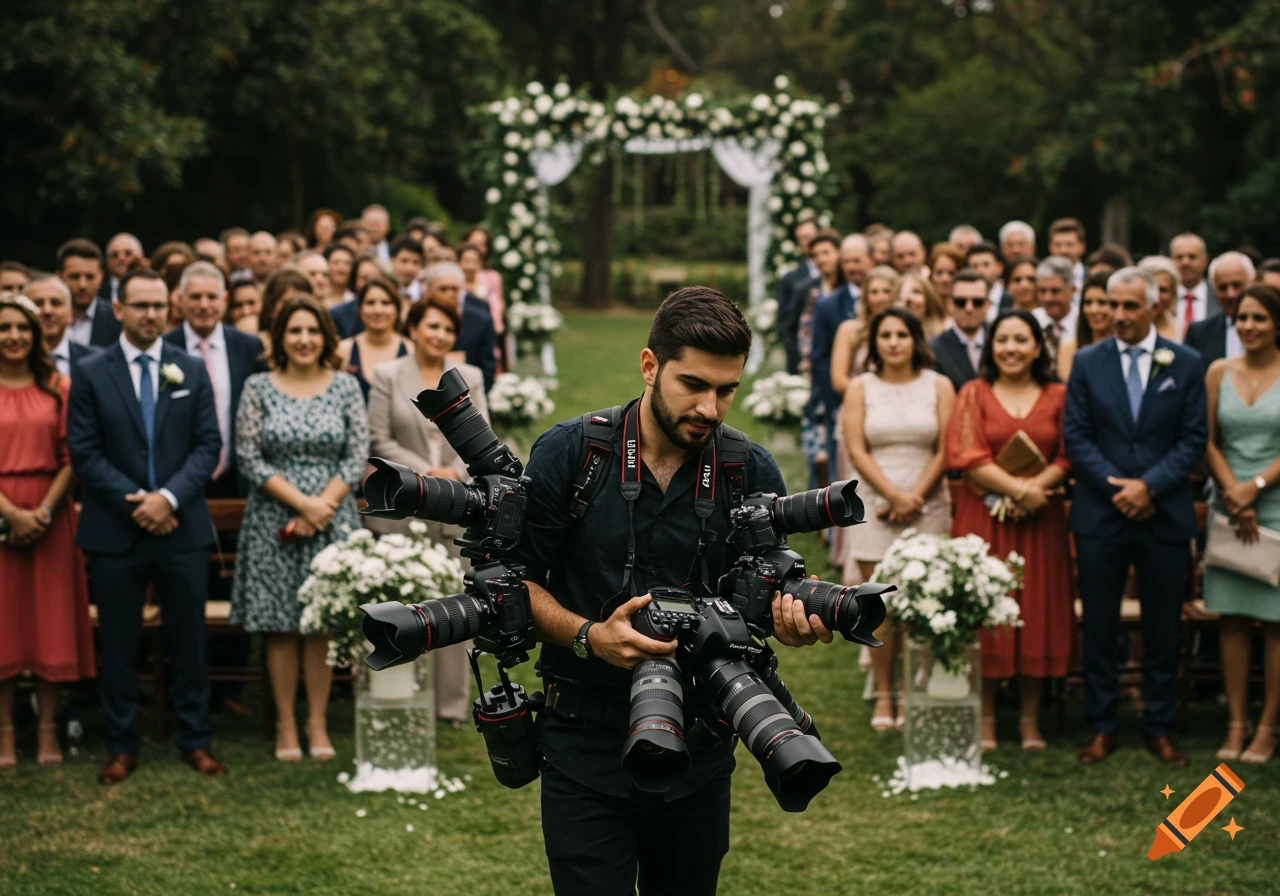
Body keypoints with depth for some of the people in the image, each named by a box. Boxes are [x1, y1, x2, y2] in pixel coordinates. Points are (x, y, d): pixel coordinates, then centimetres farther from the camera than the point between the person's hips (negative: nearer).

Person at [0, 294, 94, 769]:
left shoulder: (58, 388, 6)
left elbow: (71, 458, 1)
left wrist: (45, 510, -12)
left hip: (50, 516, 1)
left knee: (51, 621, 3)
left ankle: (48, 731, 8)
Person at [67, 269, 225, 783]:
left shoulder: (192, 371, 6)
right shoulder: (91, 374, 1)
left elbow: (209, 445, 1)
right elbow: (84, 452, -4)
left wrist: (169, 497, -13)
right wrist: (133, 503, -12)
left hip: (183, 528, 1)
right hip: (115, 530, -1)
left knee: (188, 639, 7)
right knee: (119, 643, 5)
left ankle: (195, 740, 17)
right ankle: (122, 746, 14)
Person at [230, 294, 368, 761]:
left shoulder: (345, 386, 3)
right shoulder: (258, 388, 0)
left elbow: (358, 457, 1)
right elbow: (249, 458, -5)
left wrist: (323, 506, -11)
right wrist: (301, 502, -12)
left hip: (332, 518, 1)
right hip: (274, 520, -1)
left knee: (324, 623, 3)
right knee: (280, 625, 2)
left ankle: (318, 724, 13)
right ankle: (285, 726, 11)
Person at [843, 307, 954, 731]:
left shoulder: (938, 386, 6)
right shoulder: (860, 388, 7)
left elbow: (945, 450, 1)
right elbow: (857, 450, -1)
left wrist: (915, 498, -8)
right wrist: (895, 495, -10)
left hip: (928, 507, 0)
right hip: (876, 506, 0)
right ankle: (883, 697, 5)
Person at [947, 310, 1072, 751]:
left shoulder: (1057, 396, 8)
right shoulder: (975, 393, 4)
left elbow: (1068, 457, 1)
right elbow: (968, 456, -6)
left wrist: (1034, 489, -15)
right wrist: (1017, 488, -15)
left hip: (1040, 519, 1)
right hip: (983, 518, -1)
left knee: (1037, 612, 1)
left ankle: (1030, 719, 9)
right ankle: (984, 718, 4)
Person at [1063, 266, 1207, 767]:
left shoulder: (1186, 364, 3)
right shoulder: (1088, 362, 4)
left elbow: (1194, 439, -1)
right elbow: (1076, 435, 0)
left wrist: (1149, 485, -13)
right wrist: (1116, 488, -11)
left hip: (1165, 514, 0)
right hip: (1100, 514, 0)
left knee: (1163, 627, 6)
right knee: (1098, 626, 4)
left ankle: (1159, 729, 15)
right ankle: (1101, 728, 13)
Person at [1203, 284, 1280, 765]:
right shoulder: (1219, 372, 7)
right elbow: (1208, 442, 5)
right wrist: (1236, 498, -6)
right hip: (1230, 506, 3)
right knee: (1232, 618, 4)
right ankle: (1237, 724, 9)